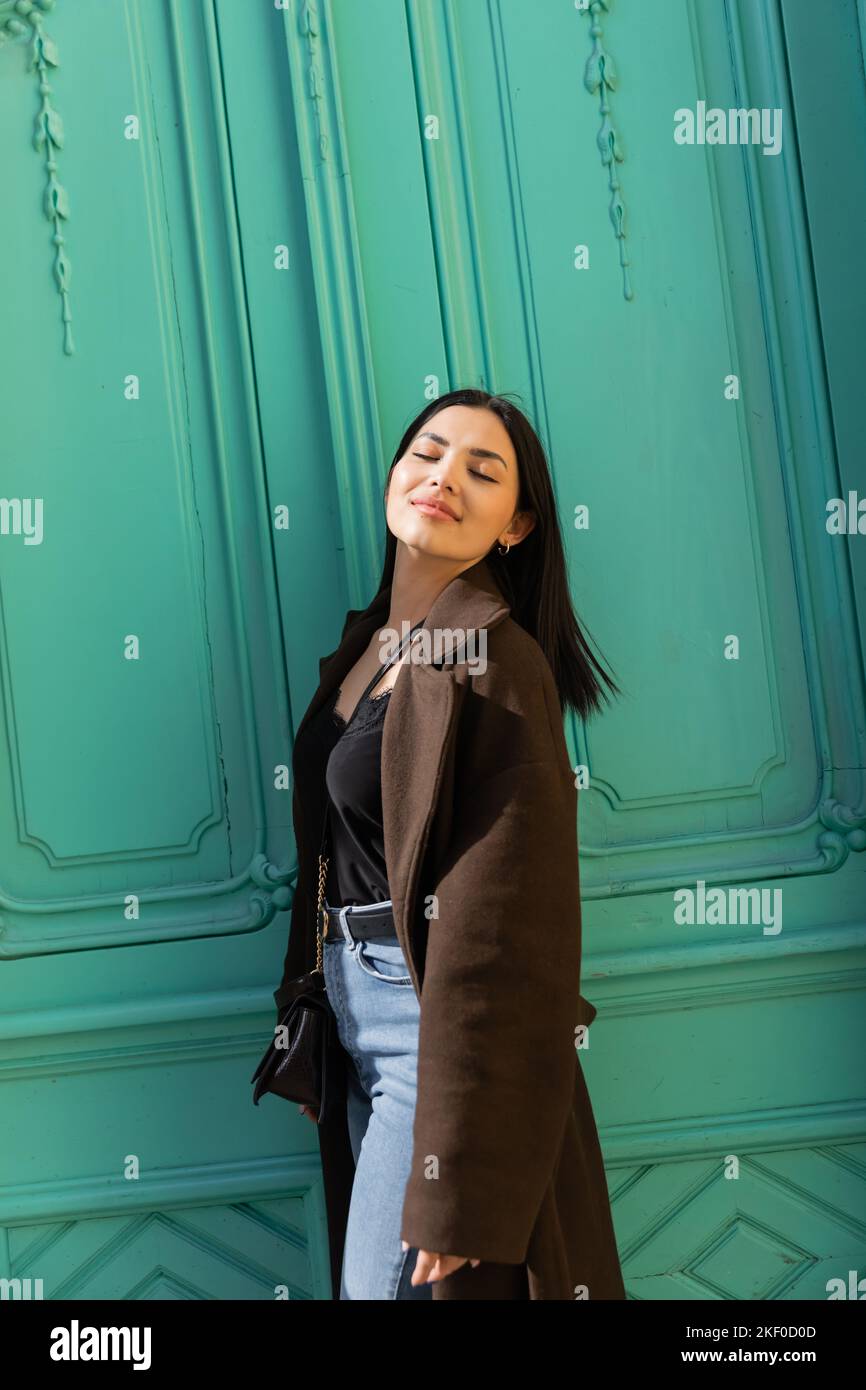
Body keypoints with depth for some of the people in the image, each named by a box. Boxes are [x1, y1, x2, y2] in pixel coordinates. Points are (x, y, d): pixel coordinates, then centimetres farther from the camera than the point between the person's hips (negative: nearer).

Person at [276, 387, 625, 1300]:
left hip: (446, 1031, -8)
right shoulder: (373, 640, 7)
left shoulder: (495, 661, -18)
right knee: (367, 1269, 20)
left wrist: (454, 1186, -21)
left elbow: (500, 924, -21)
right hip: (362, 1019, 8)